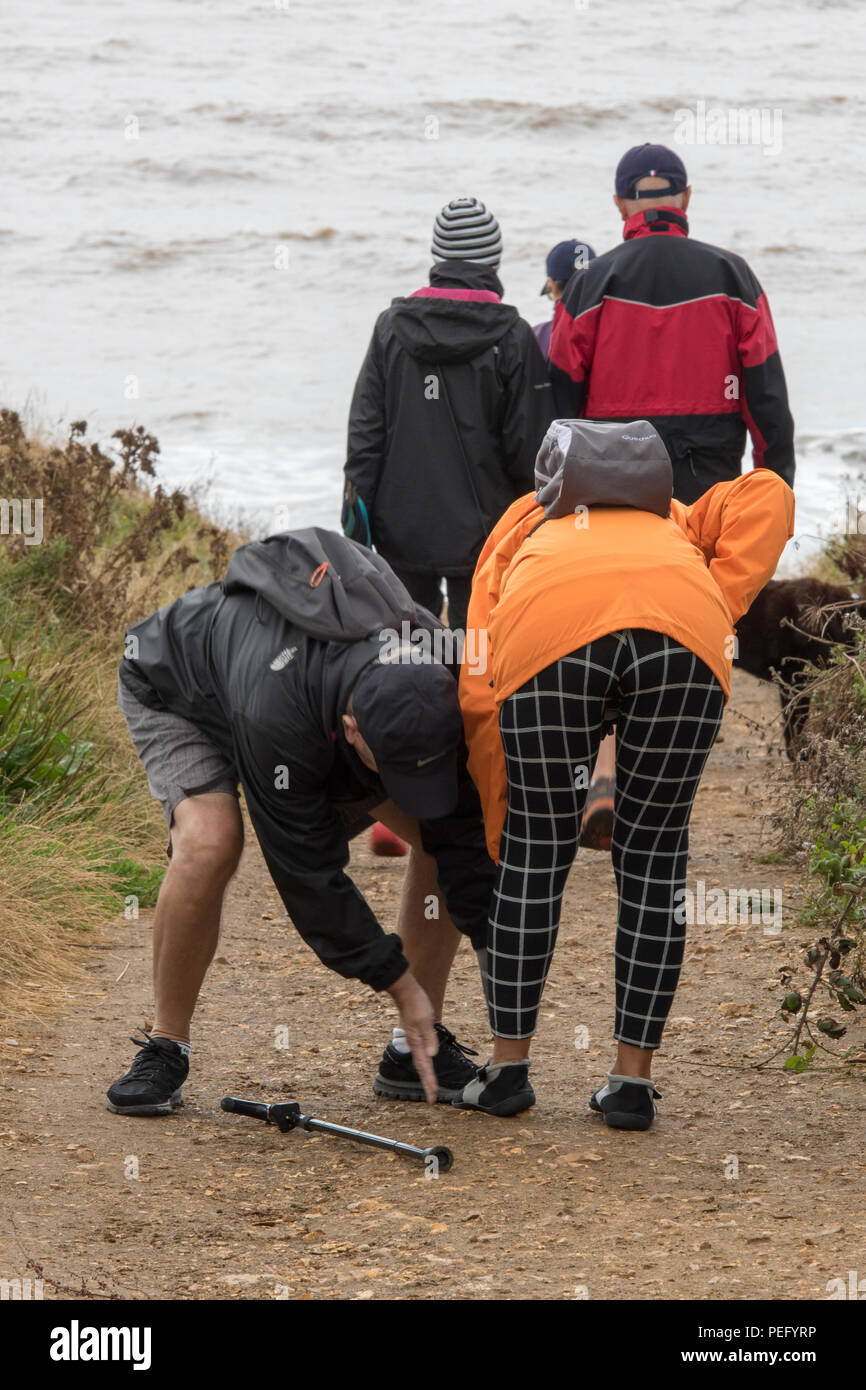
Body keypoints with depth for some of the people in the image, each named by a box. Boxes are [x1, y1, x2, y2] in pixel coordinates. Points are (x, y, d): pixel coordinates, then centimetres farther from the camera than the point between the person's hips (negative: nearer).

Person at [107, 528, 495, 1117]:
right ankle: (165, 1050, -16)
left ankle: (417, 1052, -1)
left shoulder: (441, 678, -33)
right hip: (176, 691, -5)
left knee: (448, 835, -10)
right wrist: (402, 986, -31)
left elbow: (461, 826, -21)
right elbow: (309, 868, -36)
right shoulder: (276, 711, -47)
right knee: (209, 843, -34)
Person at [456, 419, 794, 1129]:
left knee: (536, 851, 17)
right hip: (685, 626, 1)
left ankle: (509, 1066, 24)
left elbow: (479, 696, 29)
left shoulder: (518, 535, 41)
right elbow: (766, 496, 20)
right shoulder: (672, 525, 44)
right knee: (654, 856, 17)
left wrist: (499, 834, 32)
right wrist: (717, 609, 17)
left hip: (549, 634, -1)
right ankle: (633, 1079, 21)